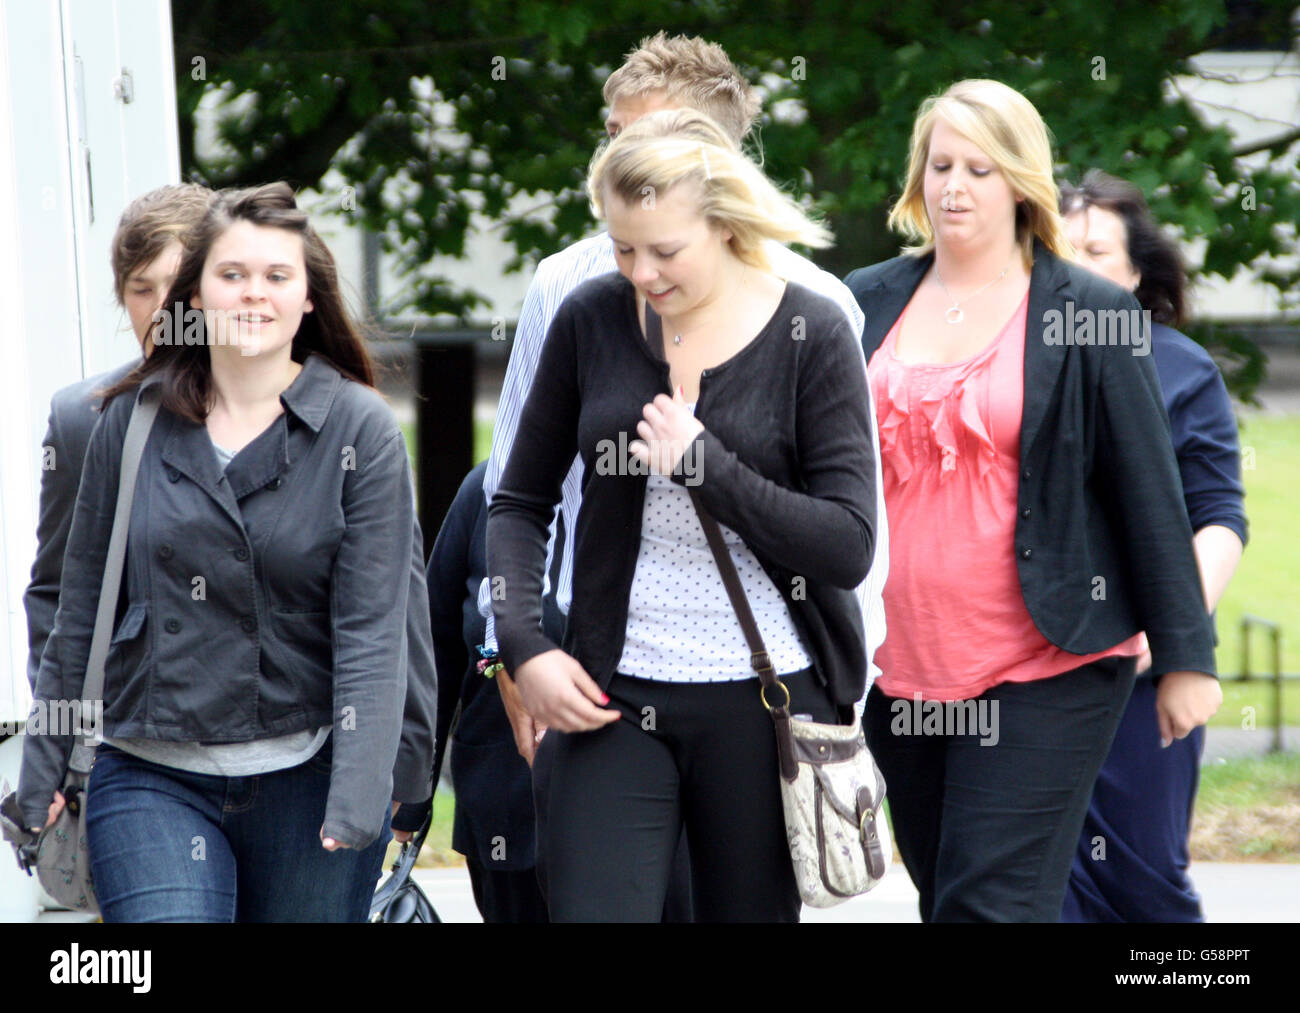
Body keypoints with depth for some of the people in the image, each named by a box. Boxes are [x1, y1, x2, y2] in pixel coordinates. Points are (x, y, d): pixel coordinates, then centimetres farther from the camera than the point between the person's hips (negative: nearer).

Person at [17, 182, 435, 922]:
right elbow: (81, 606, 13)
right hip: (152, 783, 1)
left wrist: (358, 796, -15)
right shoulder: (132, 423, 6)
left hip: (308, 777, -1)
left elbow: (371, 628, -6)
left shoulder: (361, 429, -1)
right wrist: (44, 767, 13)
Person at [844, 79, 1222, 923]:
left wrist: (1185, 654, -1)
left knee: (991, 903, -12)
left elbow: (1149, 493, 0)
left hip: (1046, 674, -5)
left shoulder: (1090, 316, -2)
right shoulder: (866, 305, 9)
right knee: (943, 894, 11)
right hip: (901, 664, 5)